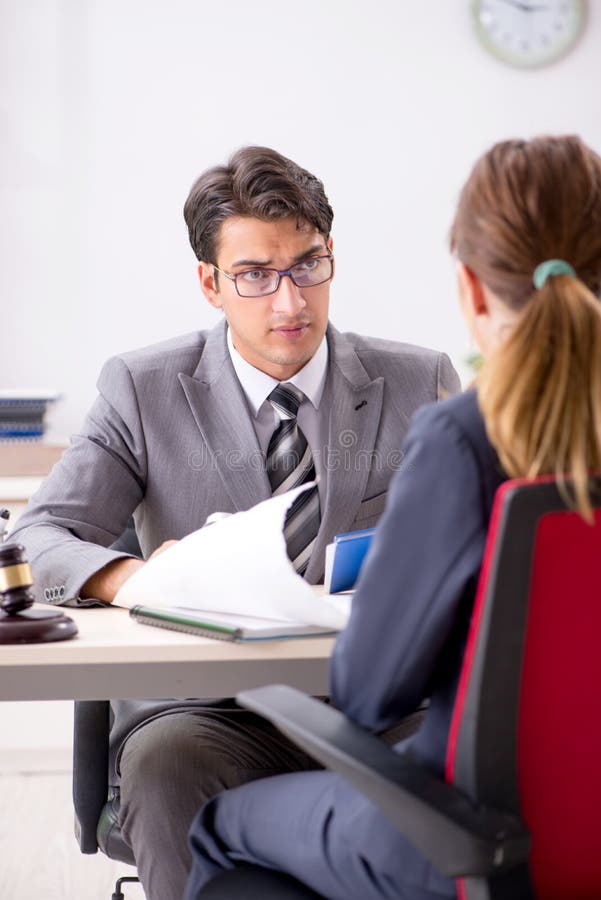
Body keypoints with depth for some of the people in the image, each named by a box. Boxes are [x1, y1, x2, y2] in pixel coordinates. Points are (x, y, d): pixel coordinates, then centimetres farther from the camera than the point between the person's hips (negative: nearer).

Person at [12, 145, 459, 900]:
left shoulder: (420, 385, 8)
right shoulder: (144, 390, 5)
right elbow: (40, 537, -3)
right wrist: (134, 578, -26)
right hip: (206, 707, -1)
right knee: (163, 761, -35)